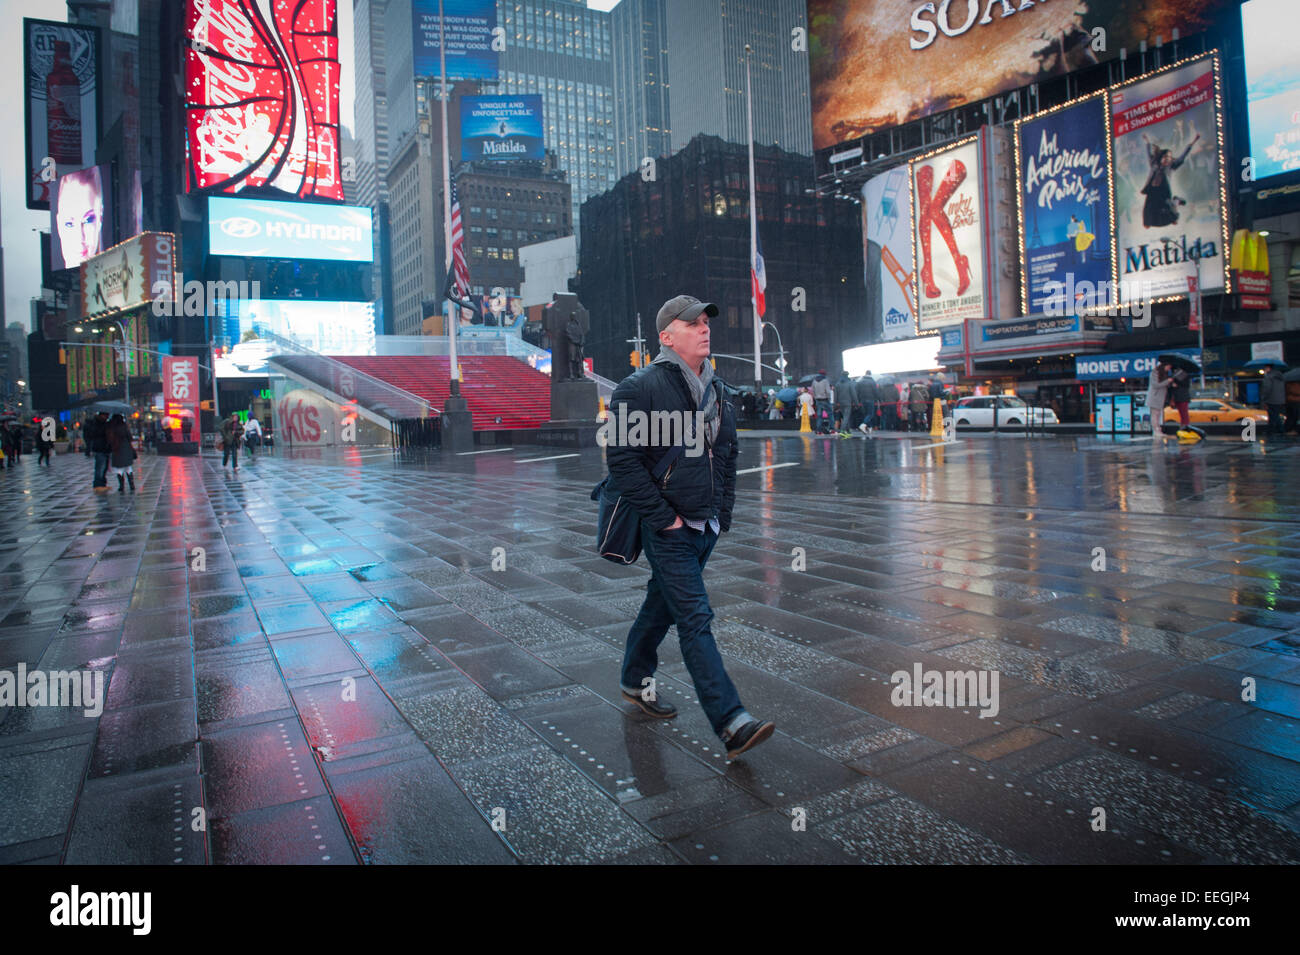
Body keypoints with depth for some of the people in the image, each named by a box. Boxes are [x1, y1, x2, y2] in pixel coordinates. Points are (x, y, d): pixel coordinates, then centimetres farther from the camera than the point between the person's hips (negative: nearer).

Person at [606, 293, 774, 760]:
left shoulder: (715, 391, 13)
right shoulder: (640, 388, -12)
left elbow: (728, 454, 22)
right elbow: (621, 459, -17)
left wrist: (723, 511, 14)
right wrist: (663, 517, -17)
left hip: (706, 527, 8)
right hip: (668, 530, -7)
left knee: (662, 607, 21)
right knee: (696, 621, -9)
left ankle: (635, 681, 40)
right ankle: (732, 723, -8)